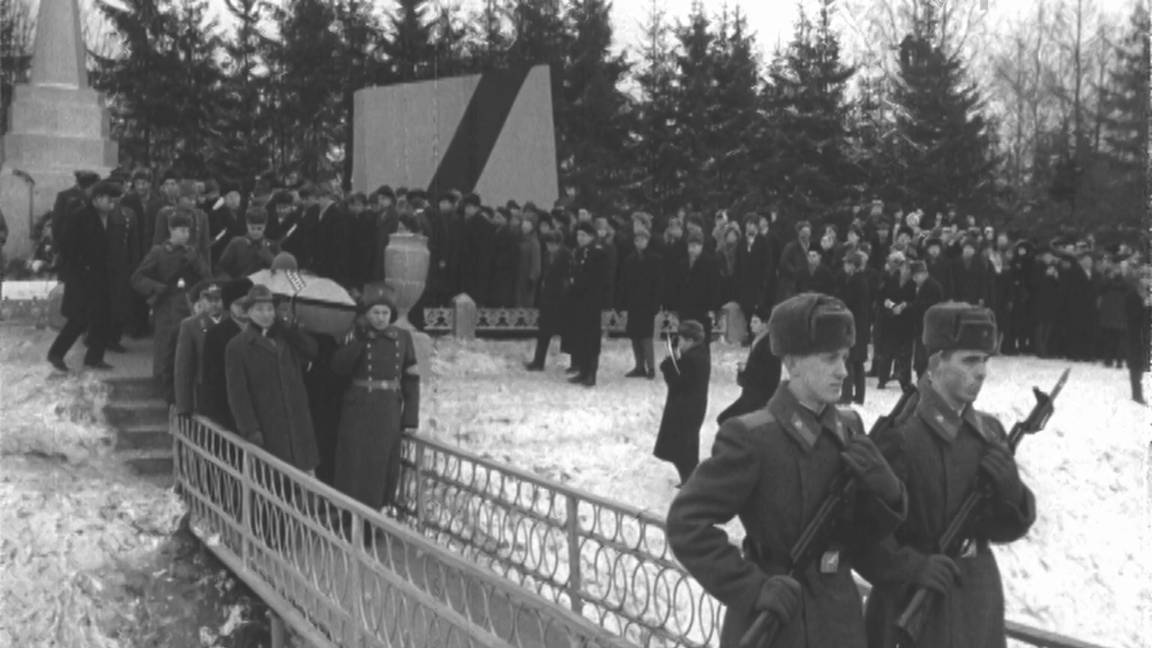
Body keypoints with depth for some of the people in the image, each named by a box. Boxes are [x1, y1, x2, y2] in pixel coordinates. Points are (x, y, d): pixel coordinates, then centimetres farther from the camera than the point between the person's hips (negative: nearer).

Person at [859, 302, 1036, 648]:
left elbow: (1007, 529, 7)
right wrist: (911, 565, -24)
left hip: (980, 600, 6)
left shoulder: (989, 431, 3)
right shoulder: (898, 434, -16)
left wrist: (1009, 490, -11)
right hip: (912, 608, -6)